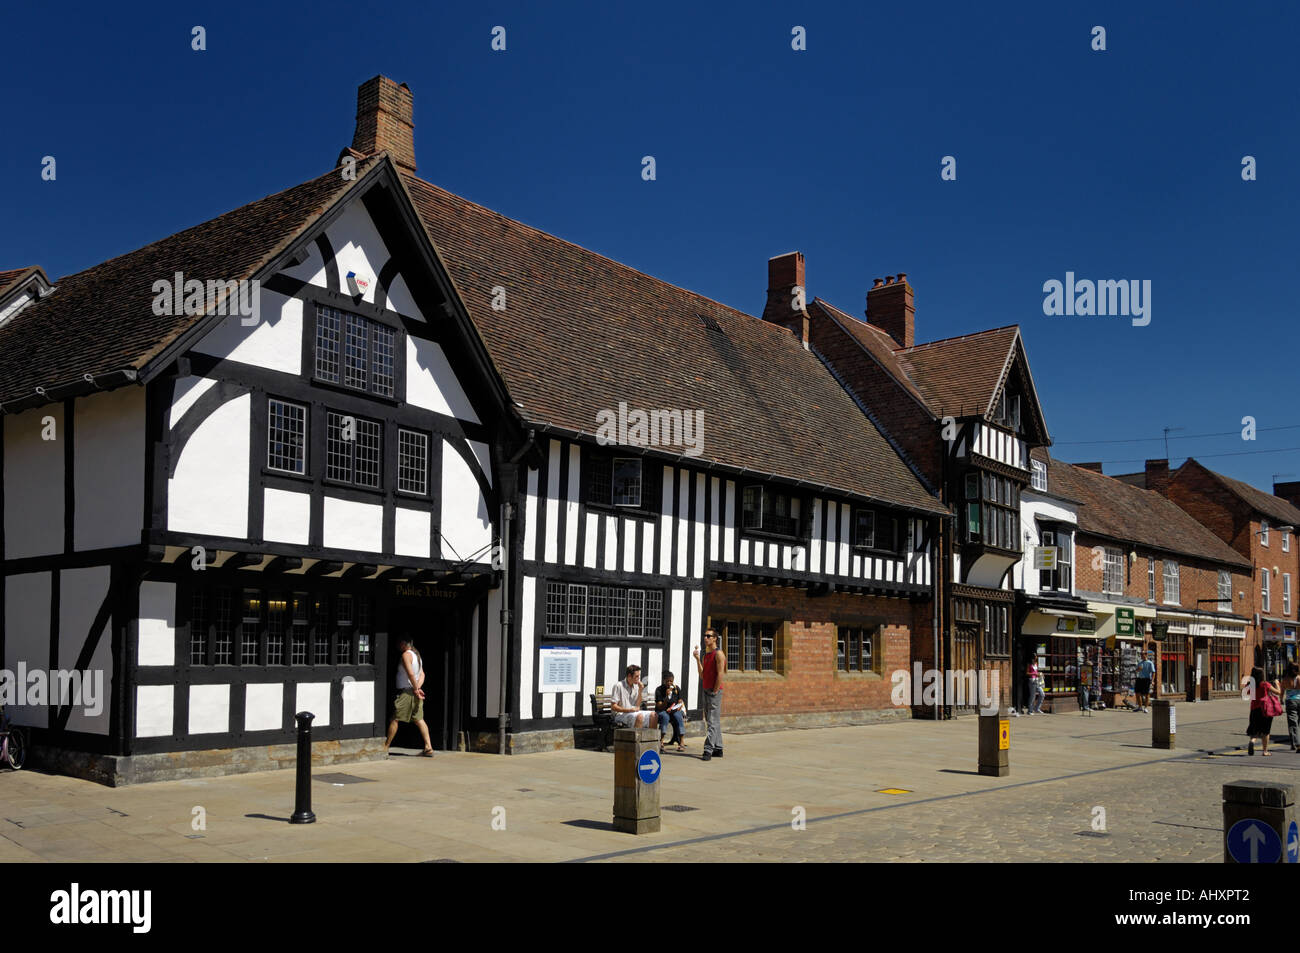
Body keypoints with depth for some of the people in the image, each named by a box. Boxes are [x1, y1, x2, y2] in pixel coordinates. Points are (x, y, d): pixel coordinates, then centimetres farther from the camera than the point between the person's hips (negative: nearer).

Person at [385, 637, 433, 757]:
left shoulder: (406, 655, -10)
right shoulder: (416, 655, 18)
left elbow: (411, 674, -21)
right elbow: (422, 674, 12)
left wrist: (416, 689, -15)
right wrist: (417, 687, -1)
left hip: (406, 692, -9)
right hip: (415, 692, 9)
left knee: (395, 719, 0)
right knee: (419, 719, 4)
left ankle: (385, 747, 8)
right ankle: (428, 748, -4)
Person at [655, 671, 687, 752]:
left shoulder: (676, 689, 1)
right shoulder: (659, 690, -10)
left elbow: (680, 703, 5)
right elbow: (660, 708, -14)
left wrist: (676, 708, -18)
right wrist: (667, 697, -28)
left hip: (674, 711, 2)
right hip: (662, 711, -2)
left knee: (678, 716, -31)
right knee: (665, 716, -36)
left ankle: (682, 742, -35)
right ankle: (661, 743, -42)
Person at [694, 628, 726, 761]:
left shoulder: (719, 654, -8)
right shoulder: (706, 655, 17)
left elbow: (720, 674, -14)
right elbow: (702, 675, 14)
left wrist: (715, 691, -17)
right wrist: (697, 659, 7)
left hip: (714, 691, -9)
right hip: (706, 690, 9)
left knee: (713, 722, -10)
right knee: (713, 721, 11)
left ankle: (708, 750, -14)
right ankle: (718, 749, 16)